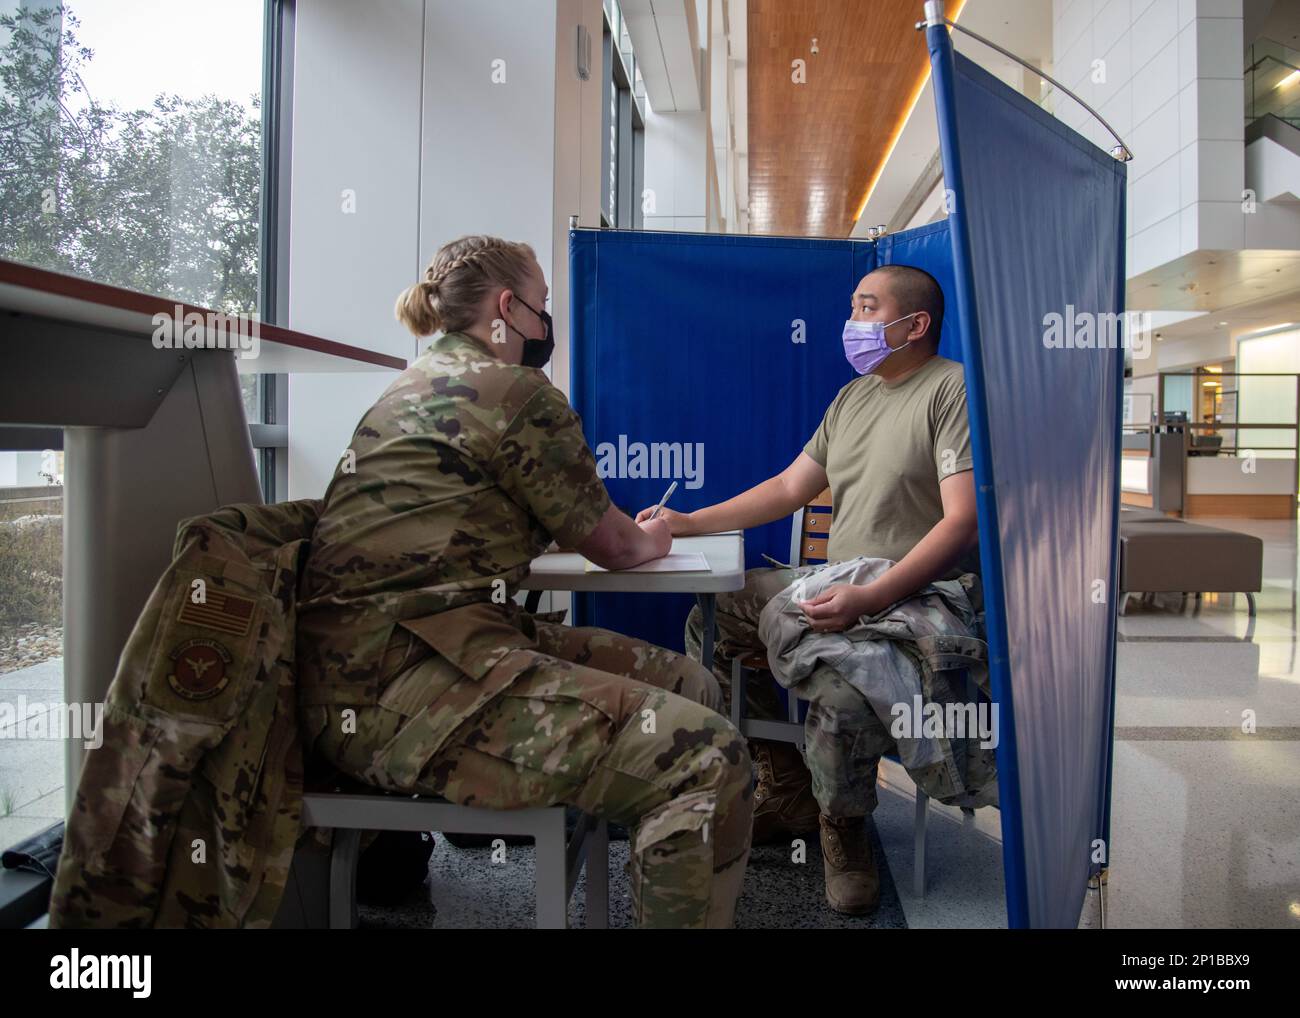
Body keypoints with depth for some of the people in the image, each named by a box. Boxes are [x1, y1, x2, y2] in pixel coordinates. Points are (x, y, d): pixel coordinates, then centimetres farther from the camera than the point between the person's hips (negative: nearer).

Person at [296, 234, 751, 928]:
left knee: (691, 686, 7)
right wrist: (650, 540, 25)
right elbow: (612, 547, 1)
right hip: (398, 685, -10)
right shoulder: (514, 392, -9)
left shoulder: (420, 384, 21)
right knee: (709, 758, -20)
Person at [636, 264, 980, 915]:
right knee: (710, 616, 4)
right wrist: (690, 523, 11)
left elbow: (961, 521, -17)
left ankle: (842, 825, 0)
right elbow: (790, 487, 19)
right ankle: (786, 786, 12)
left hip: (912, 598, -9)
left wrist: (870, 598, -27)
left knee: (841, 696, -35)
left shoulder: (953, 388, -7)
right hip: (835, 585, 9)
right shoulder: (852, 396, 19)